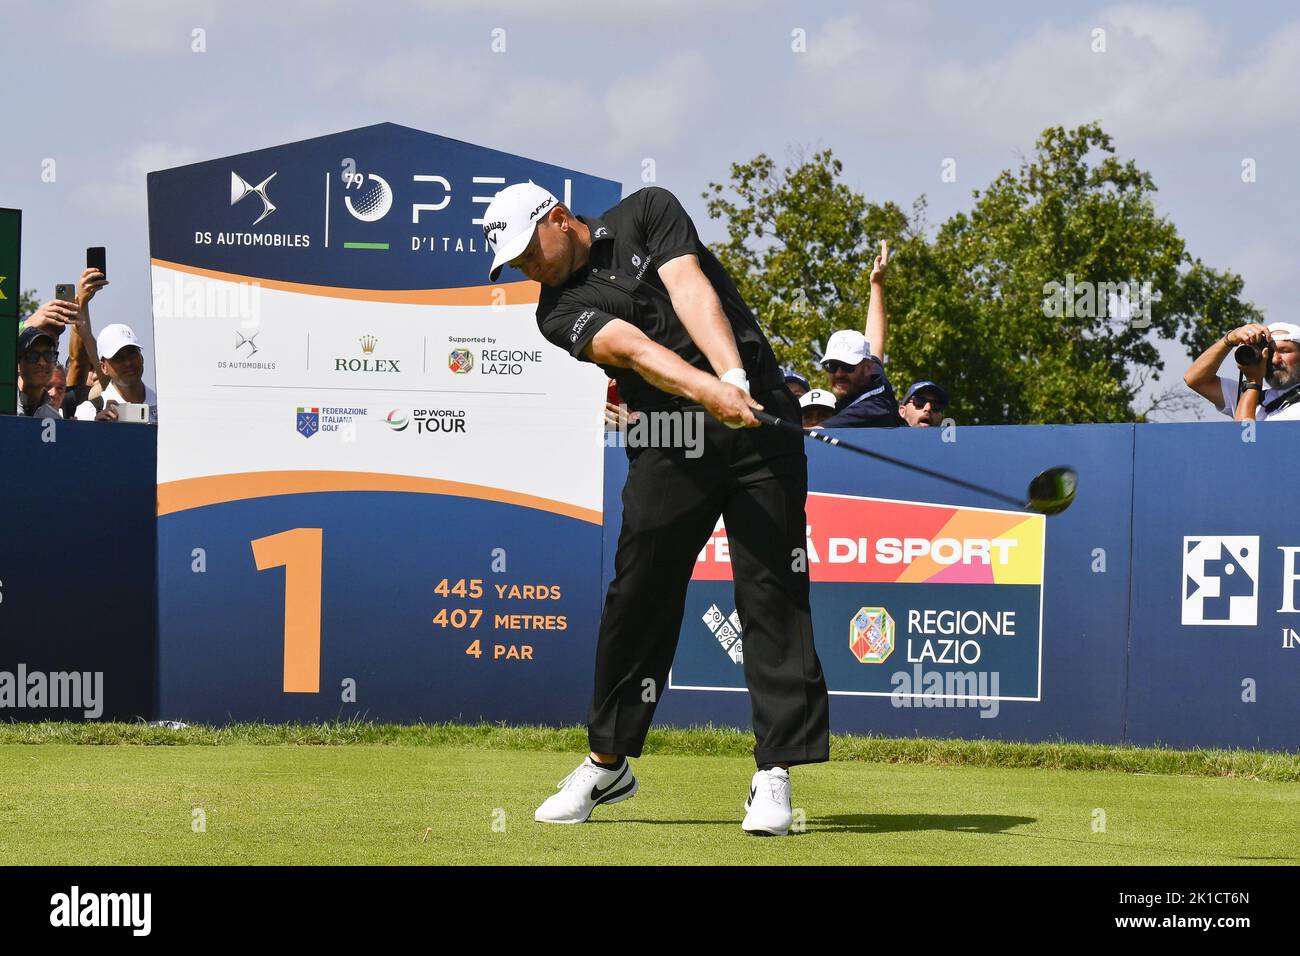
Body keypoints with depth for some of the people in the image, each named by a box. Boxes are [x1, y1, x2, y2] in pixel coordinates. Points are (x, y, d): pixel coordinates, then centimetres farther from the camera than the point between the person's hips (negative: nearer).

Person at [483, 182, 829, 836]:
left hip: (761, 419, -1)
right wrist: (709, 392, -31)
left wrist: (734, 377, -25)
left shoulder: (648, 213, 7)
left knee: (772, 593, -7)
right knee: (639, 595, -2)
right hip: (670, 447, 1)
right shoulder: (559, 311, 4)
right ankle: (608, 763, 14)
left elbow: (691, 292, -9)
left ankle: (774, 772, -6)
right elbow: (634, 349, -14)